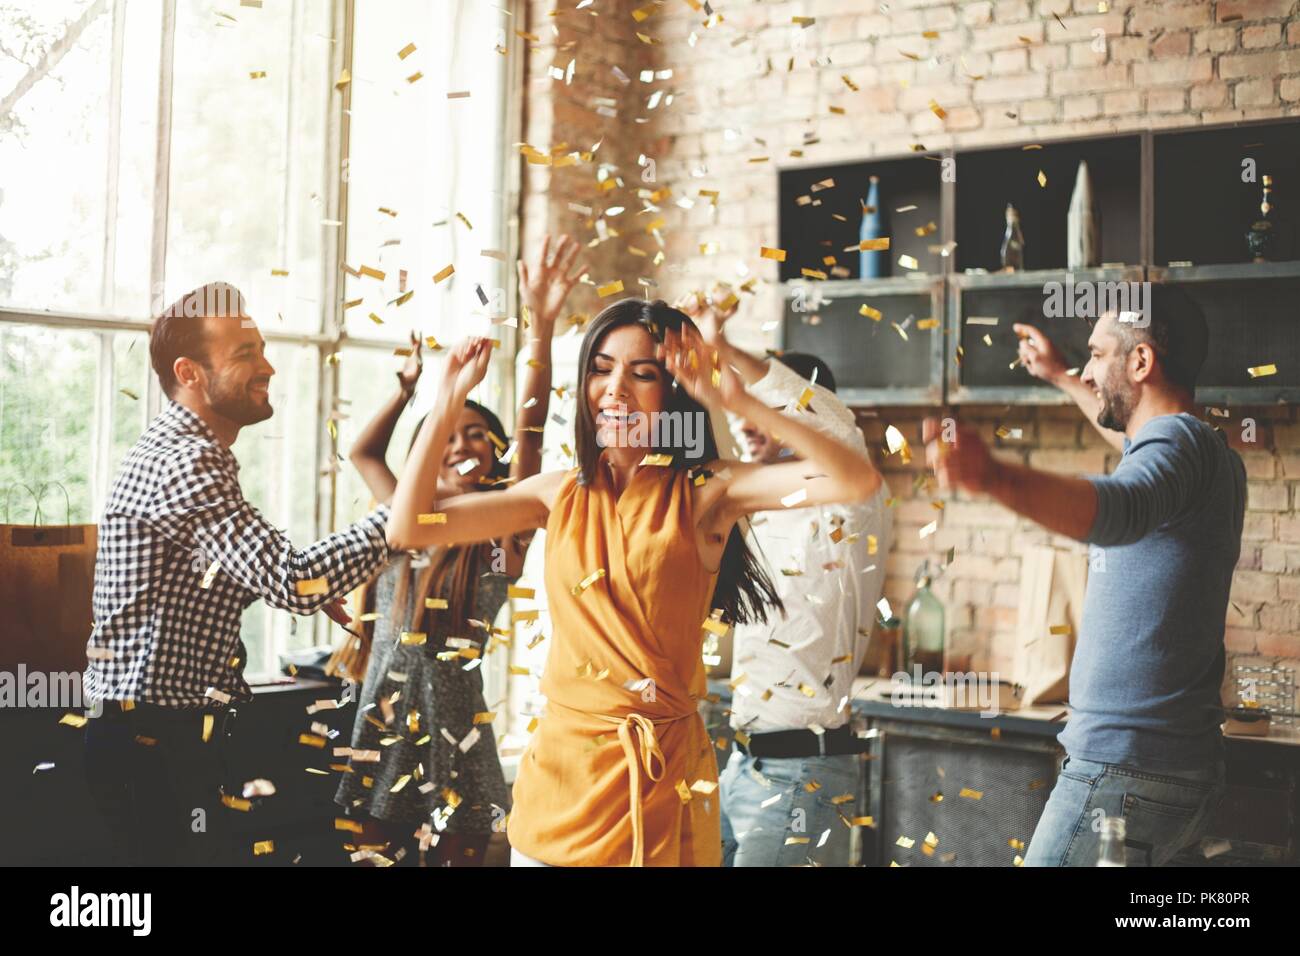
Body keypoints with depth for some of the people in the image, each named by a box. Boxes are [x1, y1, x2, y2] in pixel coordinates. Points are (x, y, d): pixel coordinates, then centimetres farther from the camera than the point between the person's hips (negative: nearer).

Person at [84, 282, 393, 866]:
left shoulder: (182, 450, 15)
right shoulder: (182, 462, -20)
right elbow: (296, 582, -30)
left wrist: (304, 585, 8)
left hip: (169, 735, 10)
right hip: (154, 746, -10)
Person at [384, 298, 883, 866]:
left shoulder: (705, 493, -6)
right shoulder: (561, 494, 5)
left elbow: (859, 483, -19)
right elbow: (408, 528, 3)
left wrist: (740, 403, -25)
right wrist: (451, 399, 1)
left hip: (665, 776, -3)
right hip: (561, 770, 3)